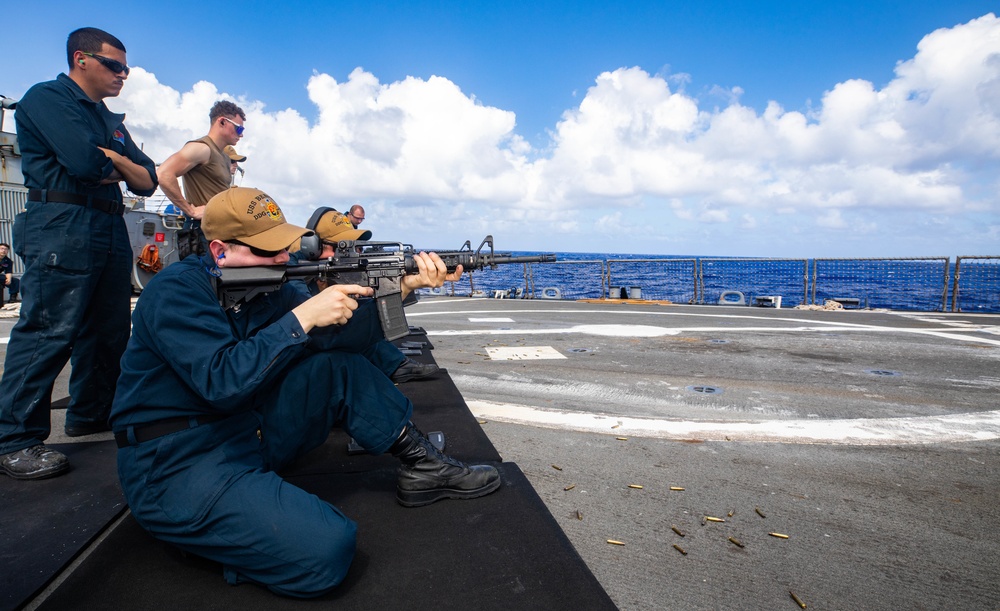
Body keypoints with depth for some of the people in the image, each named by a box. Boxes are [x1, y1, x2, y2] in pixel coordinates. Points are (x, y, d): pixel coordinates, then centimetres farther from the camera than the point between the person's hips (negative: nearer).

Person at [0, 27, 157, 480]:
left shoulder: (110, 121, 25)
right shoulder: (46, 98, 0)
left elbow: (148, 181, 16)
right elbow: (85, 162, -17)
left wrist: (116, 162, -3)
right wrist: (116, 167, 4)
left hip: (111, 230, 9)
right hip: (62, 227, -8)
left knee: (109, 331, 9)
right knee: (47, 331, -11)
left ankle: (90, 414, 22)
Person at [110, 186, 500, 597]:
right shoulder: (176, 292, -18)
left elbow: (346, 334, -4)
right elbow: (221, 382, -31)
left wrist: (402, 285, -16)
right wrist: (303, 317, -30)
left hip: (251, 436, 8)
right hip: (177, 467, -8)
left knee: (340, 366, -2)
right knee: (327, 548, -27)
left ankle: (422, 465, 4)